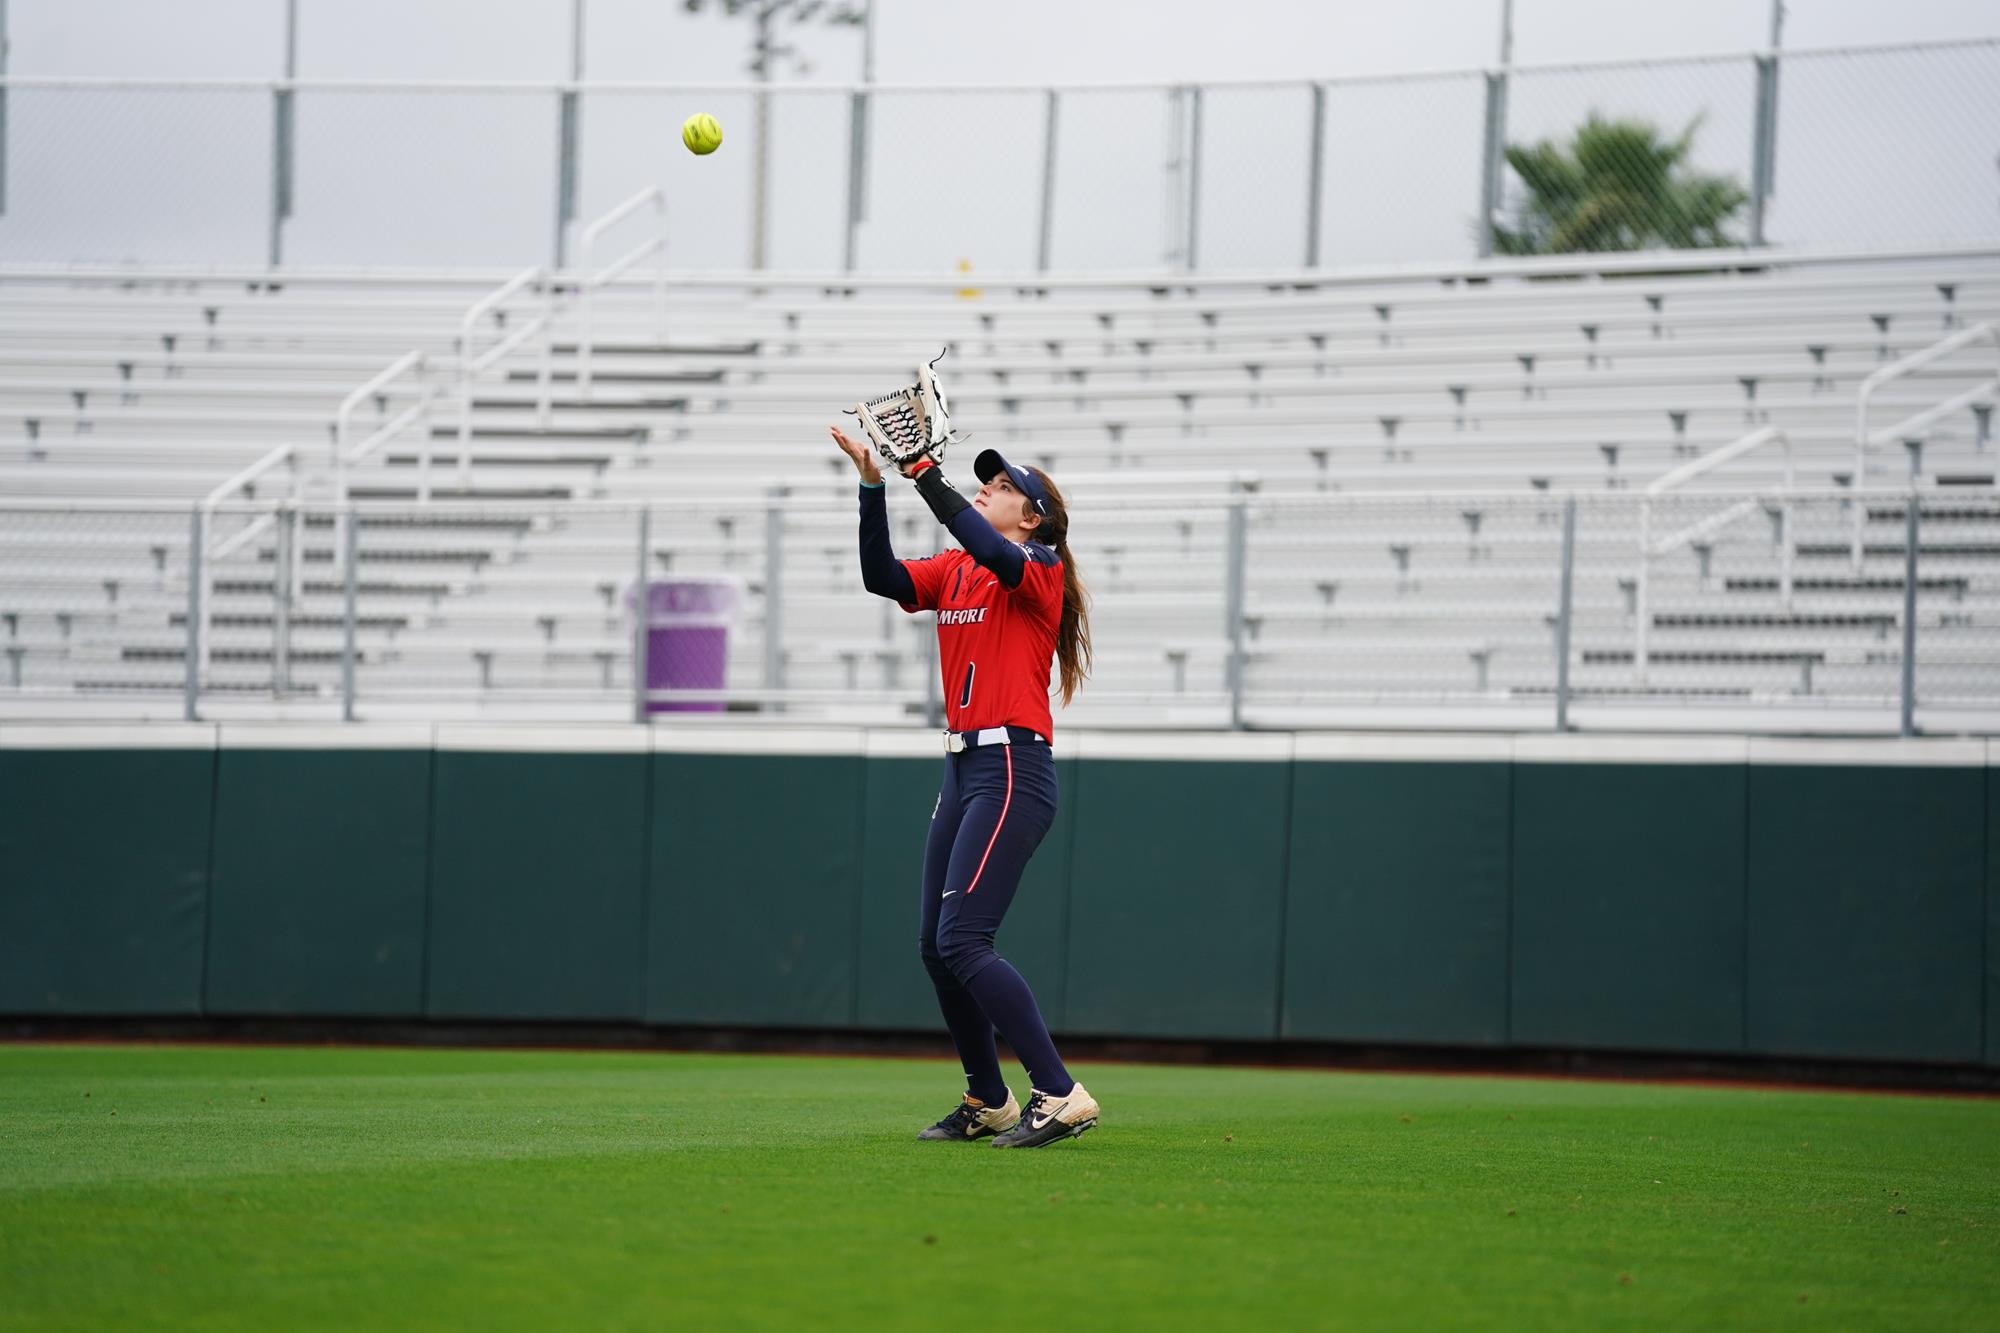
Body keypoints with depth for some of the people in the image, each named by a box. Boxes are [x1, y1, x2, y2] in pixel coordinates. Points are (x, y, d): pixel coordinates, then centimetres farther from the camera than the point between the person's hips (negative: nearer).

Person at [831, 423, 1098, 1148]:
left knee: (961, 939, -18)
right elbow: (881, 576, 1)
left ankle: (1060, 1094, -17)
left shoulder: (1041, 570, -6)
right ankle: (989, 1102, 24)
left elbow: (990, 550, -27)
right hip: (963, 768, 9)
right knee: (936, 946, 11)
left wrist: (923, 469, -27)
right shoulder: (953, 572, 15)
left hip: (1014, 770, -9)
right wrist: (873, 483, -10)